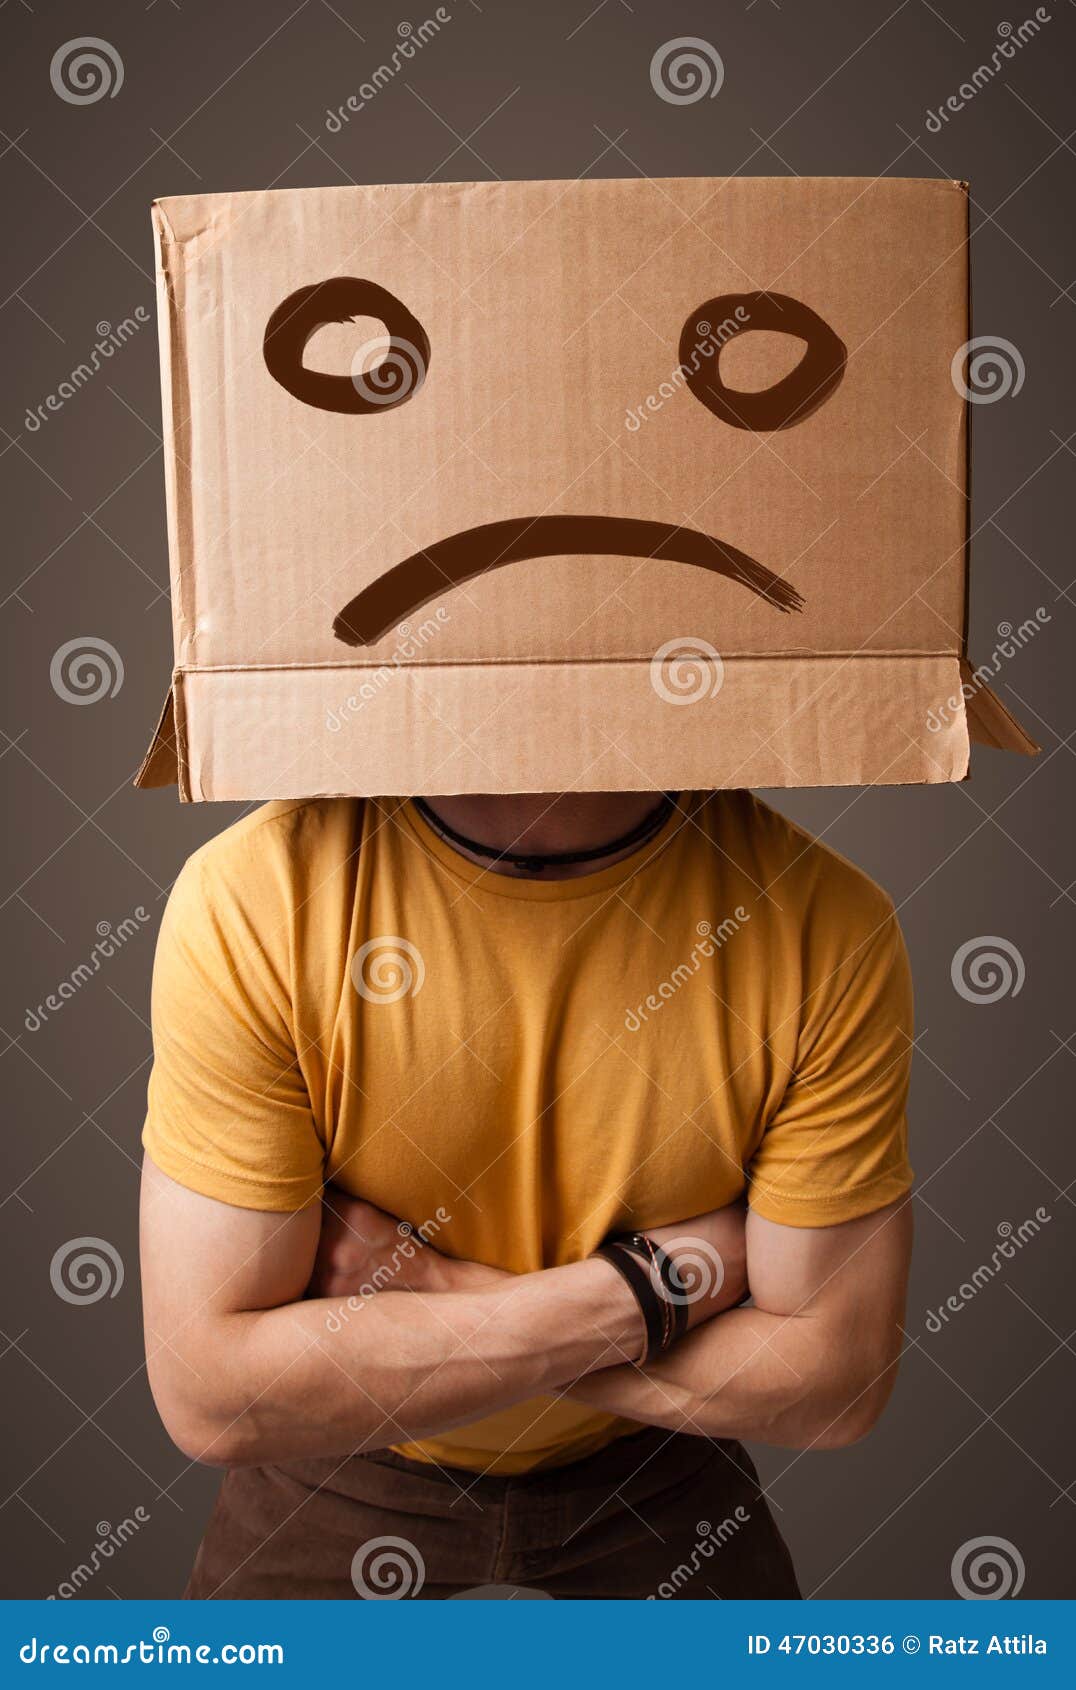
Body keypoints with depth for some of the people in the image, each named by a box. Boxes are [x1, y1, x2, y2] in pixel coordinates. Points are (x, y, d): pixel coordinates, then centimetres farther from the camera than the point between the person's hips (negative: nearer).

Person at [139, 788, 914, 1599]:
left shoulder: (829, 918, -26)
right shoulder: (250, 890, -29)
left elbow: (836, 1379, -21)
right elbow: (205, 1390, -28)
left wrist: (427, 1289, -26)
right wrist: (640, 1292, -28)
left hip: (649, 1458, 1)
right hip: (348, 1458, 0)